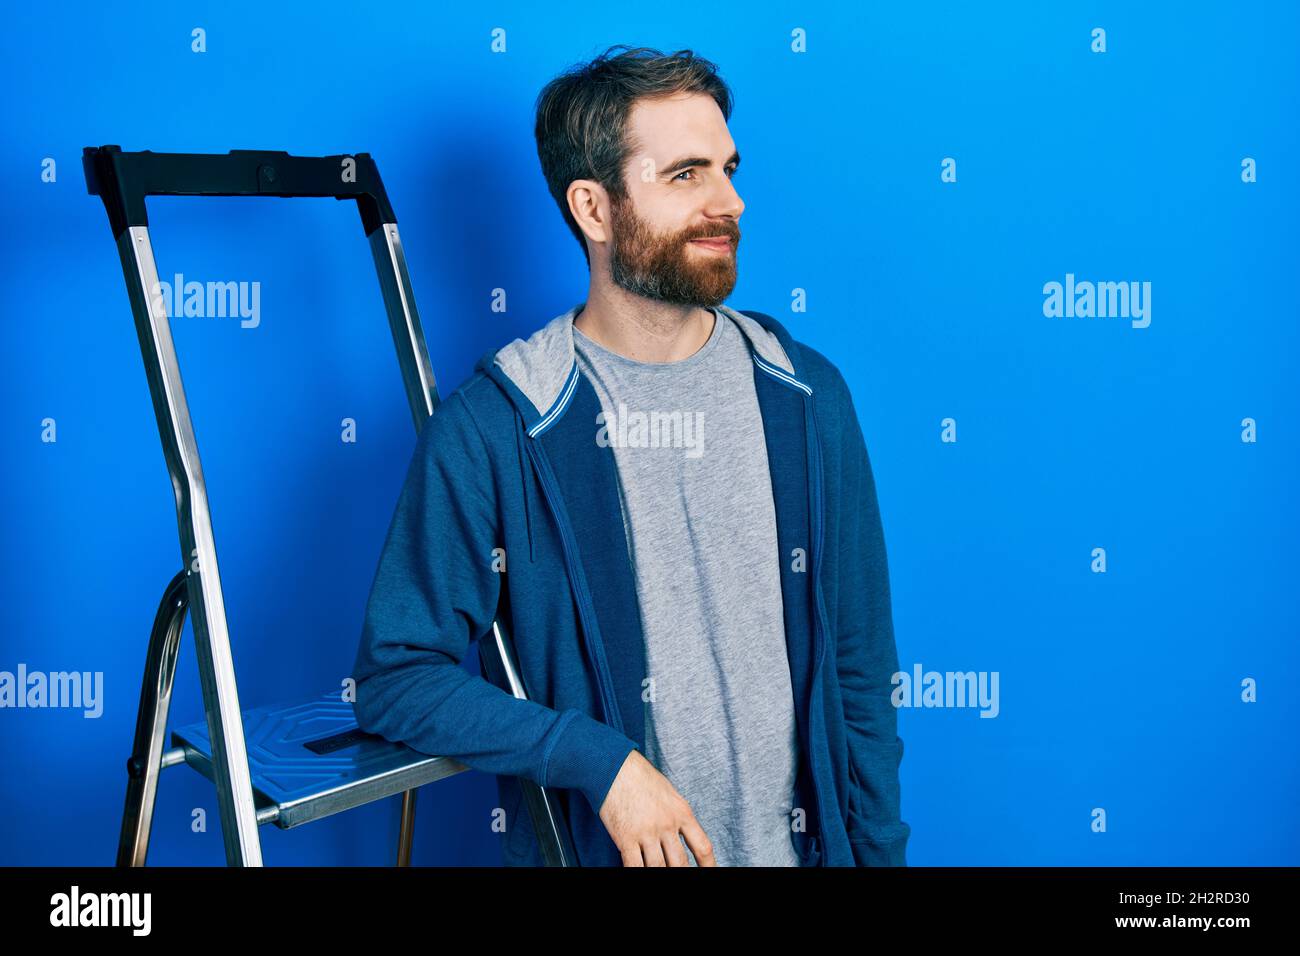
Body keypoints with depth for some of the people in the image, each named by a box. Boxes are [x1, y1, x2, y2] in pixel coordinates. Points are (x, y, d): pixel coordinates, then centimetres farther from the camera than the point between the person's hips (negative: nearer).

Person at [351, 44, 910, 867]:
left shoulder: (806, 396, -4)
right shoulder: (495, 424, -15)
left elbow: (860, 664, 1)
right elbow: (399, 676, -13)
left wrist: (878, 849, 1)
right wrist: (602, 762, -20)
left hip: (797, 843, 3)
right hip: (595, 844, -2)